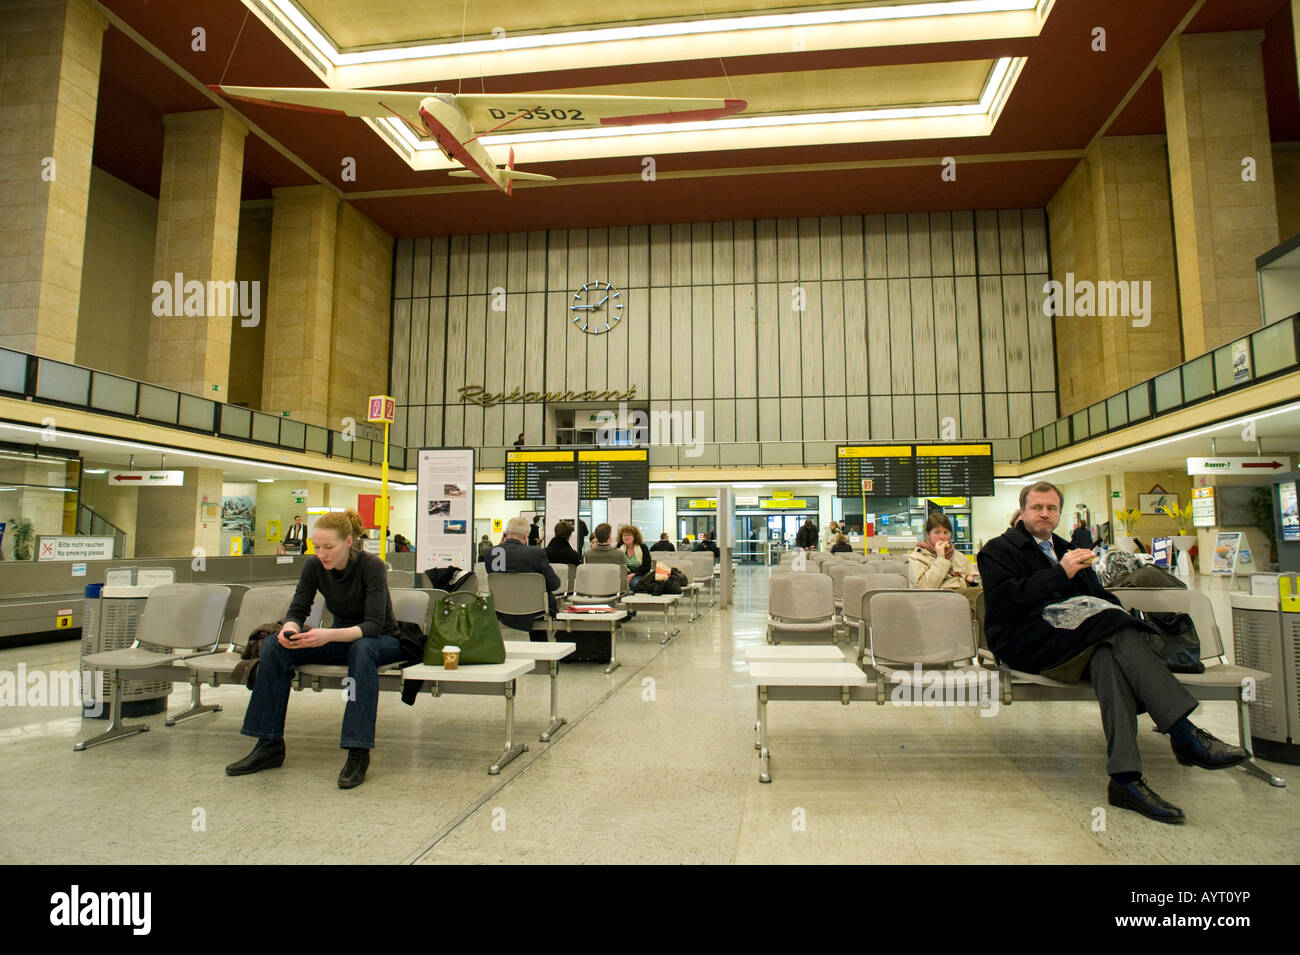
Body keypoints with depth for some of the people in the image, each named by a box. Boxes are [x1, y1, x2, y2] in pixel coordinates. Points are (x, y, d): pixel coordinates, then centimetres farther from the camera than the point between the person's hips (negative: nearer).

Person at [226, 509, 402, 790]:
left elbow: (374, 624, -30)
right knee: (275, 645, -17)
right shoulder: (314, 566, -9)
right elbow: (297, 610, -5)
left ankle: (358, 753, -37)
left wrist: (330, 635, -46)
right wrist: (290, 629, -30)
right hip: (341, 637, 5)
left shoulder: (371, 566, -24)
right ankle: (269, 745, -12)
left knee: (361, 649, -40)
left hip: (382, 641, -5)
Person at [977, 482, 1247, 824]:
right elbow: (1004, 600, -10)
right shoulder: (998, 550, 8)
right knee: (1117, 633, -29)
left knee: (1109, 658, -31)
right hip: (1027, 643, -5)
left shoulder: (1066, 550, 30)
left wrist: (1112, 612, -3)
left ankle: (1125, 777, -40)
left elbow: (1100, 595, 22)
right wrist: (1060, 573, -17)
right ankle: (1184, 734, -31)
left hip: (1080, 638, 6)